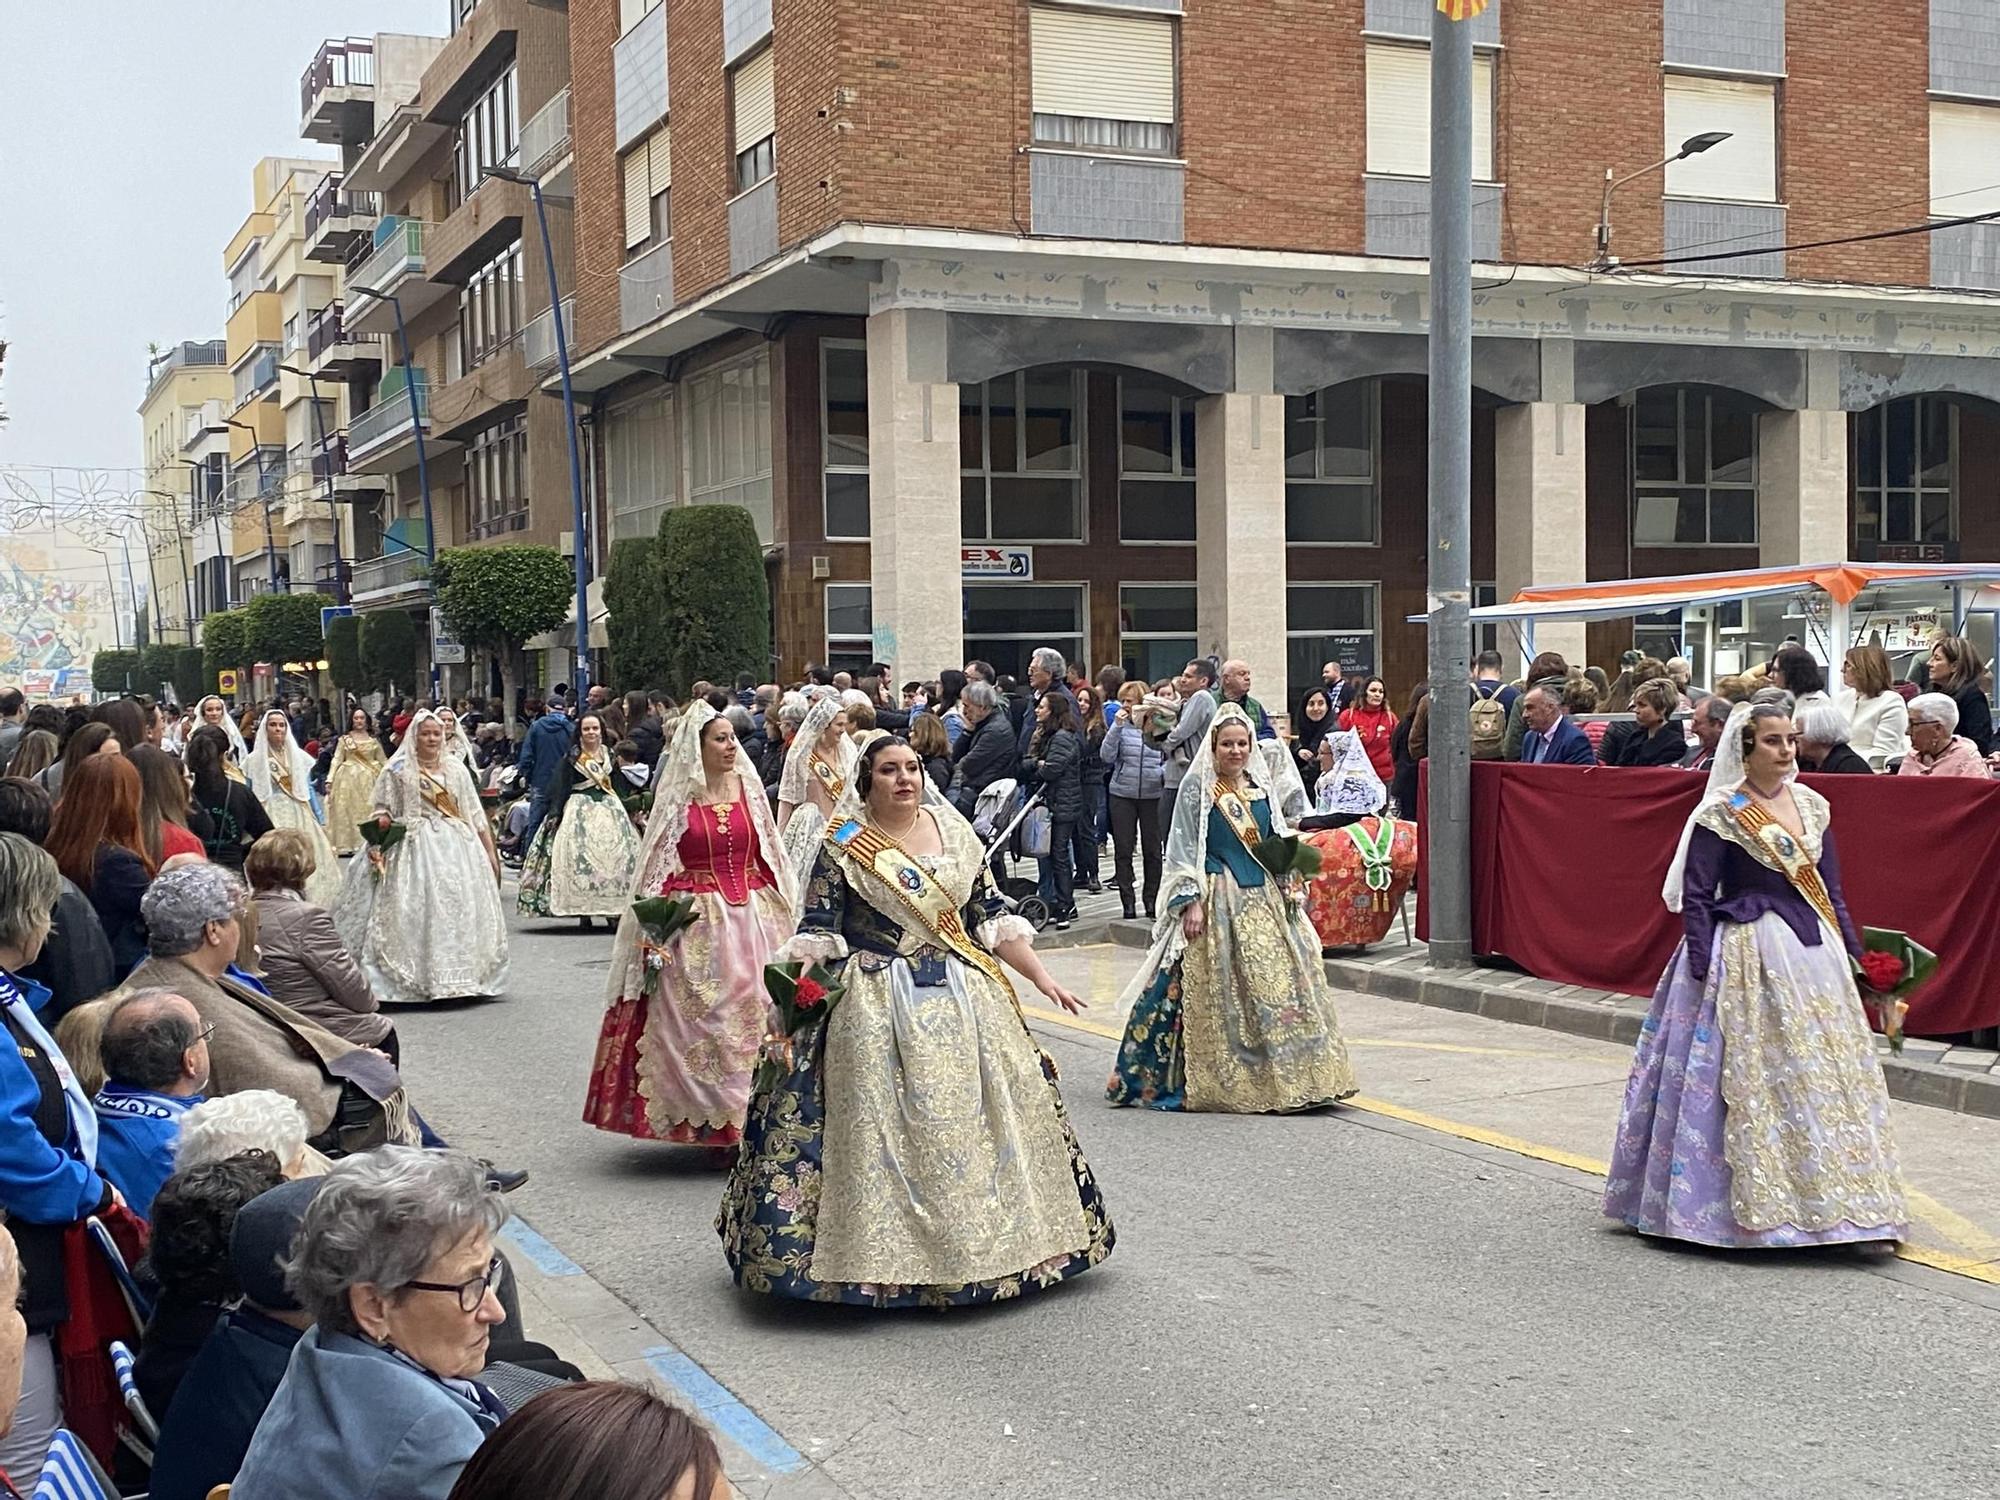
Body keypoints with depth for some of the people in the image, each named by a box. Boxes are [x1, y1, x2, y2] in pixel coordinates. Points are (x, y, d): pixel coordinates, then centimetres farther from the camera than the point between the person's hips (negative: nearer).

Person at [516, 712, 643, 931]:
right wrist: (555, 813, -11)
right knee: (580, 856, -12)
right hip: (580, 810, -3)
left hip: (610, 808, 3)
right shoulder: (572, 758, 3)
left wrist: (625, 814, 13)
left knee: (616, 853, -8)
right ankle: (583, 912, -10)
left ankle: (613, 911, -5)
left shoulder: (610, 756, 13)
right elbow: (562, 789, -1)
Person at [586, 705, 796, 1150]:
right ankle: (706, 1120, 7)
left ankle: (747, 1120, 10)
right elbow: (660, 867, 0)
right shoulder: (677, 798, 0)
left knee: (752, 1016, 2)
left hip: (753, 919, 3)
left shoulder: (749, 788, 7)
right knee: (697, 1021, -1)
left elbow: (771, 856, 12)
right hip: (696, 922, -3)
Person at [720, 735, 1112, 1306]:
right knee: (881, 1128, -5)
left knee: (972, 1121, 7)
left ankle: (980, 1246, 21)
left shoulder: (956, 833, 7)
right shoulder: (843, 847, -5)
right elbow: (817, 936, -7)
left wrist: (1042, 979, 6)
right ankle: (881, 1255, 6)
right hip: (876, 1009, -4)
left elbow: (994, 919, 11)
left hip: (964, 1000, 4)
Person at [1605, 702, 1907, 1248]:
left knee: (1824, 1076, 7)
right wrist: (1703, 972, -14)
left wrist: (1852, 953, 11)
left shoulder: (1811, 806, 9)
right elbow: (1695, 897, -9)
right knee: (1749, 1080, -2)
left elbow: (1831, 891, 15)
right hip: (1747, 956, -6)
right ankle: (1755, 1205, 8)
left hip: (1812, 954, 6)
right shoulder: (1721, 814, -8)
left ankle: (1823, 1200, 18)